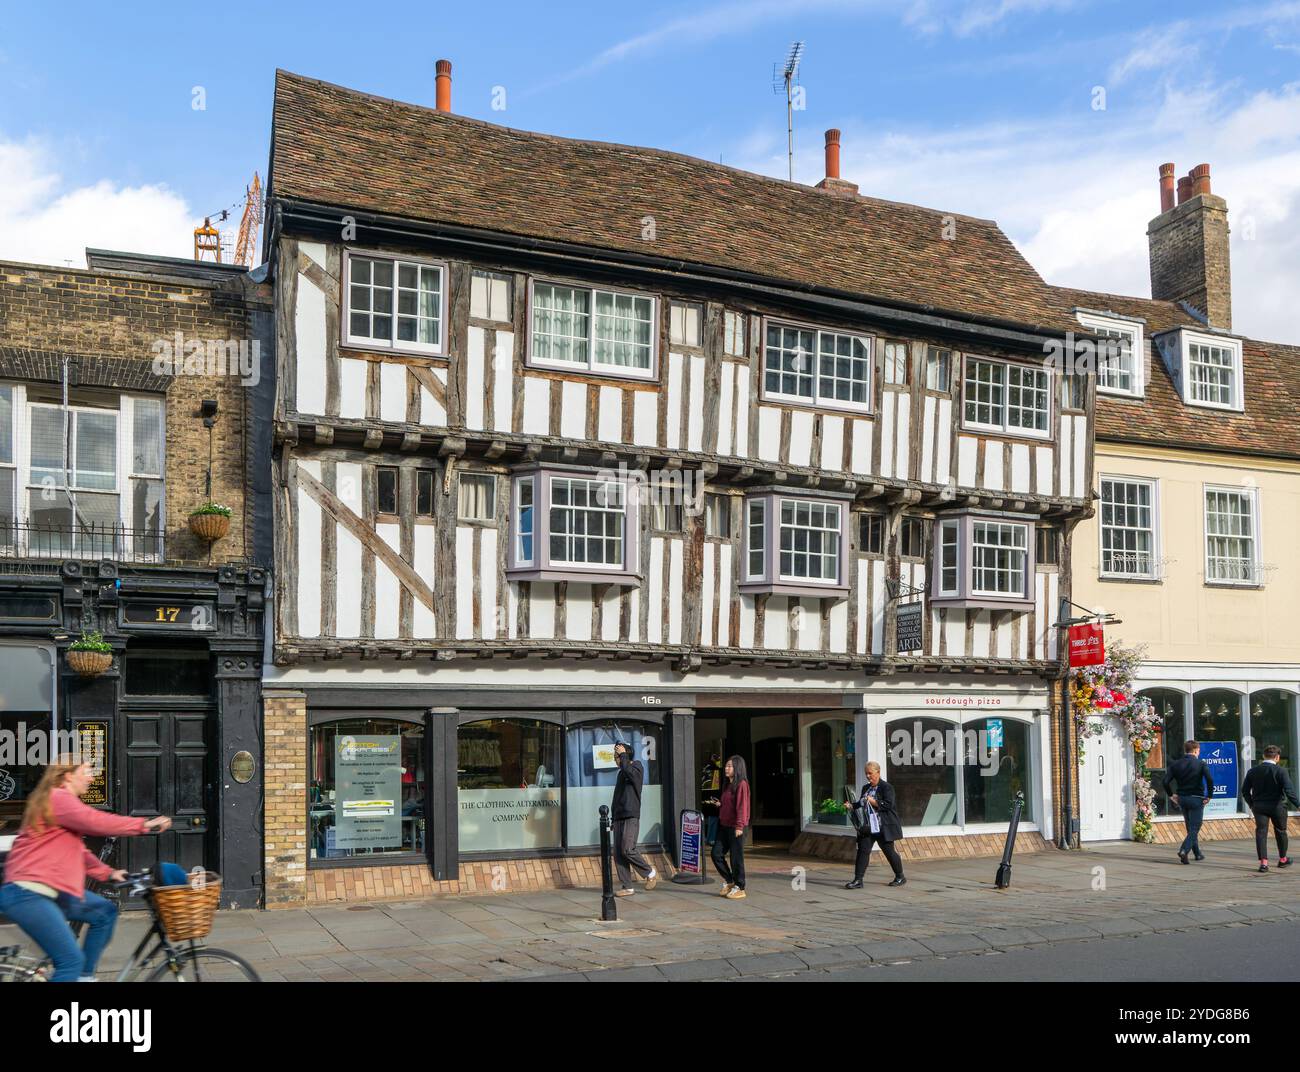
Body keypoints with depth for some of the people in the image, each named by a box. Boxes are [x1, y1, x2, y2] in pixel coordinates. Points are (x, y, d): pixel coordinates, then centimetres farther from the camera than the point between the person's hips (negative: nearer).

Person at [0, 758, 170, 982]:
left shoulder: (61, 800, 21)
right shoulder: (58, 798, -13)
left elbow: (77, 850, 25)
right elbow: (96, 822, -25)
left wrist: (107, 873, 19)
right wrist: (144, 824, -19)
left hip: (51, 890, 11)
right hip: (27, 894, -11)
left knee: (105, 912, 14)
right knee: (72, 960, -15)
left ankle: (85, 976, 17)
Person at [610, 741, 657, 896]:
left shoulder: (637, 766, 0)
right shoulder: (621, 773, 22)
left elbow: (628, 770, -24)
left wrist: (623, 754, -10)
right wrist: (612, 816, 18)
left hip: (631, 817, -8)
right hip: (618, 818, 8)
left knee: (627, 850, -17)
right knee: (618, 853, 1)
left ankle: (650, 873, 1)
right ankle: (627, 887, 4)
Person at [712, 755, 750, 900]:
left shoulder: (741, 784, -10)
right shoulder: (727, 784, 17)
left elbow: (742, 806, -16)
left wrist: (739, 826, -20)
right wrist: (719, 805, 7)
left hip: (735, 827, -9)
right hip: (724, 825, 9)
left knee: (736, 858, -1)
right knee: (716, 854, 6)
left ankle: (739, 888, 10)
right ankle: (728, 881, 22)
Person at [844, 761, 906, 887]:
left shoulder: (886, 787, -8)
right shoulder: (865, 788, 15)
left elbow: (889, 805, -18)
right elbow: (860, 803, 24)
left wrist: (873, 802, -19)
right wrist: (851, 805, 5)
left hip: (883, 827, -6)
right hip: (867, 827, 6)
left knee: (889, 851, 4)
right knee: (863, 851, -2)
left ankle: (900, 878, 22)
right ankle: (858, 880, -3)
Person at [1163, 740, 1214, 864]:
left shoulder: (1175, 764, 4)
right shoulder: (1201, 764, -7)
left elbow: (1166, 781, -4)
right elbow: (1210, 780, -20)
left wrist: (1171, 795, 6)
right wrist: (1209, 796, -11)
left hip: (1182, 799, 5)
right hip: (1196, 799, -5)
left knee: (1190, 827, 18)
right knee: (1195, 828, -1)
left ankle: (1198, 853, 26)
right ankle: (1184, 850, -20)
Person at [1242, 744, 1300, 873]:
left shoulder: (1252, 771, 2)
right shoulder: (1281, 771, -11)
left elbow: (1245, 790, 6)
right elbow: (1289, 790, -17)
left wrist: (1251, 804, 19)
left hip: (1259, 806, 2)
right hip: (1277, 806, -2)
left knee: (1261, 832, 1)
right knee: (1280, 831, 17)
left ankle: (1263, 862, -11)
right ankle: (1282, 859, 33)